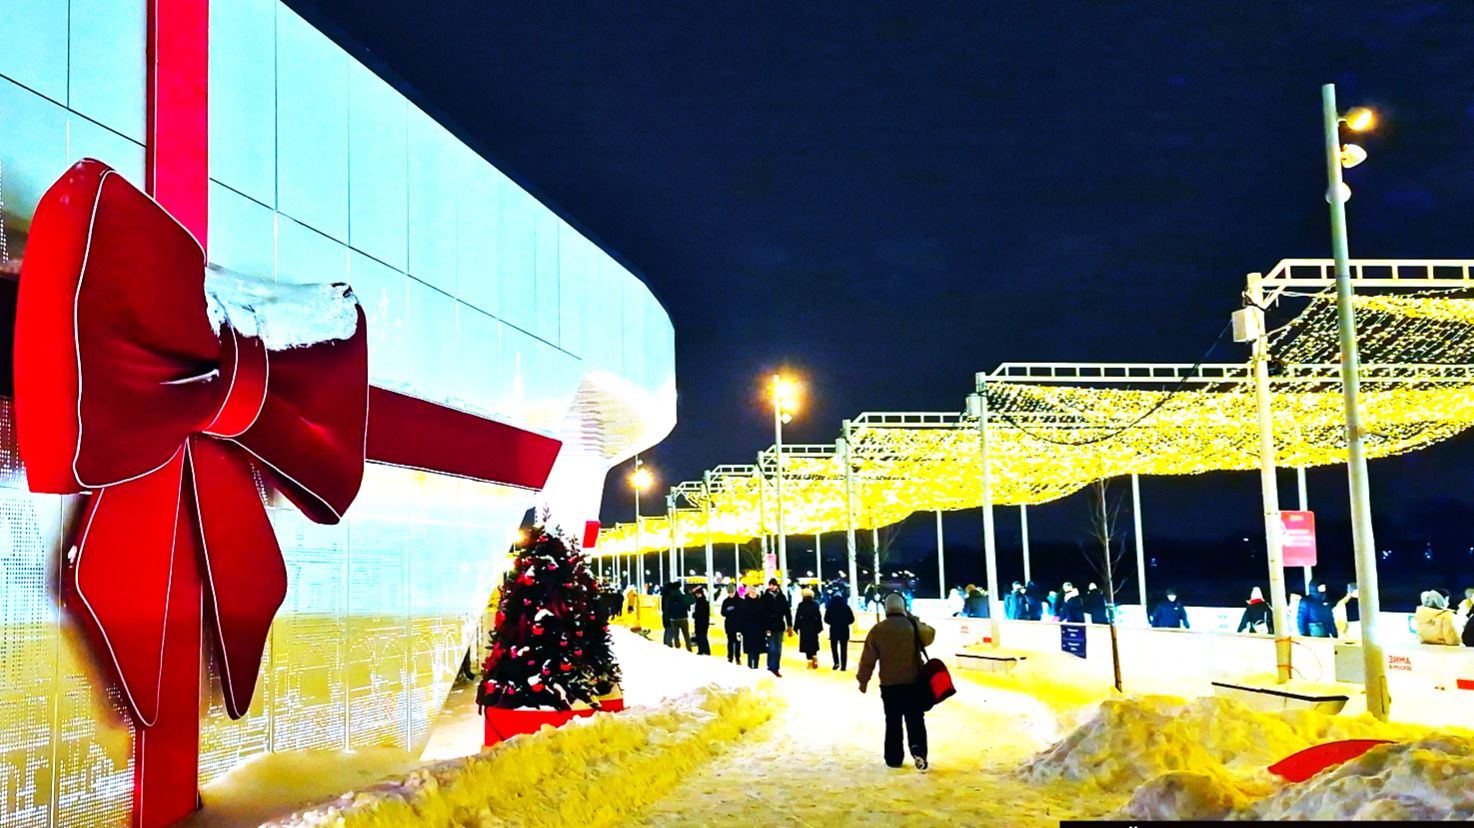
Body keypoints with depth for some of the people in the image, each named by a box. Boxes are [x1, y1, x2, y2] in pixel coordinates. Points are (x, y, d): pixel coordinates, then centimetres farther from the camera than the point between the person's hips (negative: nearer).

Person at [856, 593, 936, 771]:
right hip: (914, 682, 0)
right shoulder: (914, 626, -5)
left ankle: (894, 758, 15)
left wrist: (863, 680, 10)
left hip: (889, 684, 0)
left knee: (893, 722, 11)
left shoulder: (878, 630, -5)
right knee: (916, 720, 6)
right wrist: (914, 620, 19)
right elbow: (930, 635, 18)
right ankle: (918, 748, -17)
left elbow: (868, 658, -1)